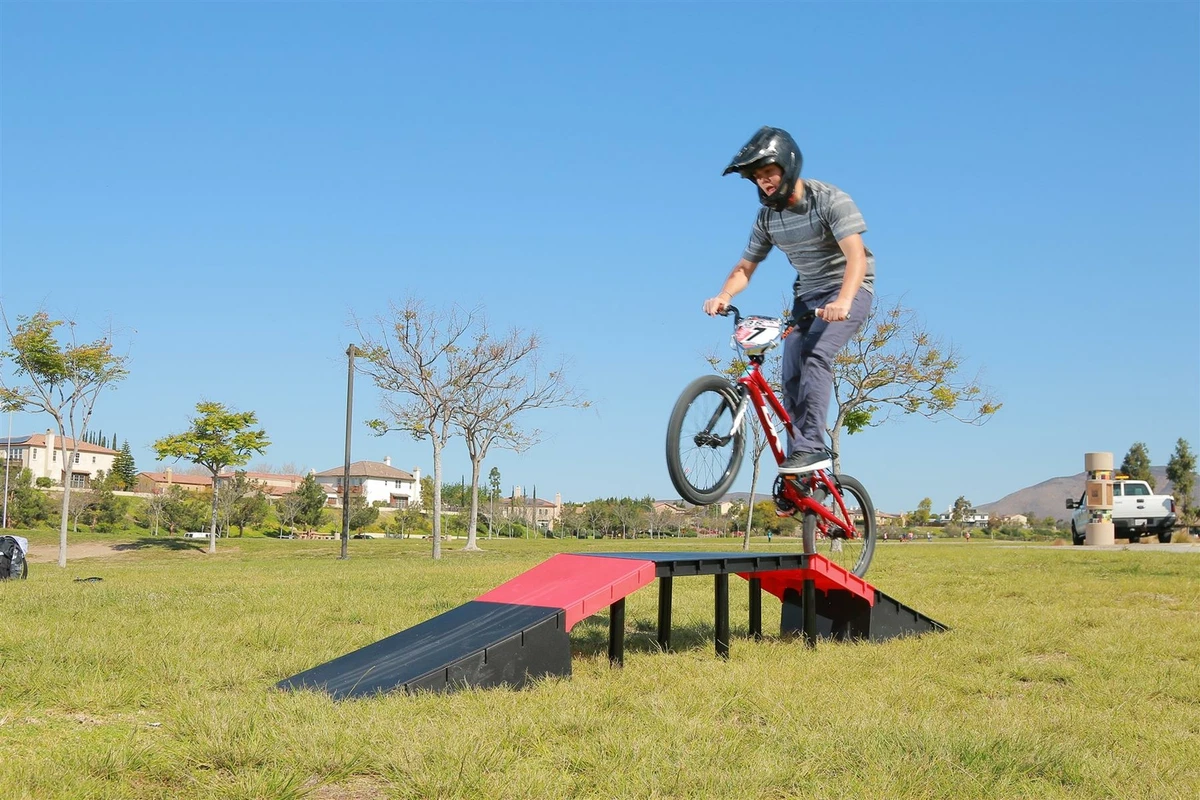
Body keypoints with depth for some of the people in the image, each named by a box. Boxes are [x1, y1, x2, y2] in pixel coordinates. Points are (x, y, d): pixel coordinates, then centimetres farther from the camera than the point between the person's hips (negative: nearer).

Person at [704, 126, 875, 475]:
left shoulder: (831, 200, -18)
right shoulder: (767, 217, 0)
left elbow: (856, 256, -30)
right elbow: (745, 266, 3)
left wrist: (842, 302, -47)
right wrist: (723, 296, -19)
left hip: (849, 290, -6)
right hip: (807, 295, 6)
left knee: (814, 354, -29)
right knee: (792, 377, -5)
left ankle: (811, 448, -31)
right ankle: (799, 472, -1)